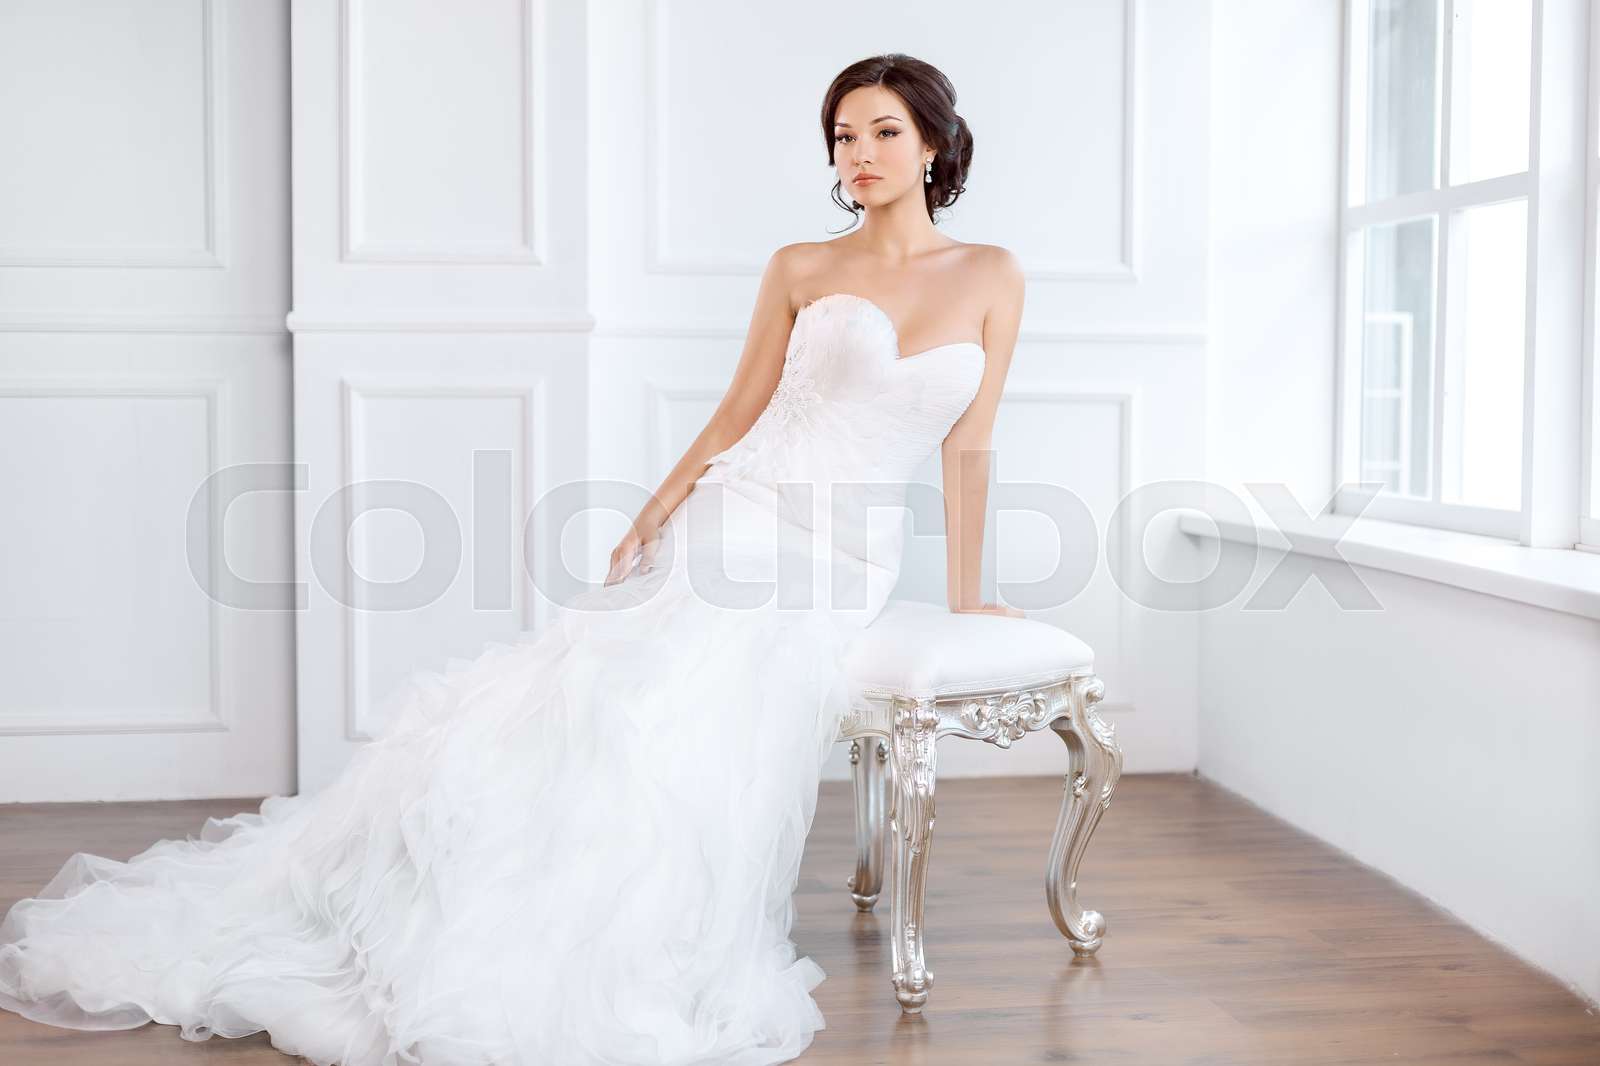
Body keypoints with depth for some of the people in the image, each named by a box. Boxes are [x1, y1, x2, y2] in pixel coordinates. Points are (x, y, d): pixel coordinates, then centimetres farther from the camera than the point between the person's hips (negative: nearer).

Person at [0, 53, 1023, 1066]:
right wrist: (647, 521, 2)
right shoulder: (801, 269, 8)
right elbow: (735, 417, 10)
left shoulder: (991, 276, 6)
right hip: (733, 524, 1)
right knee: (597, 713, -10)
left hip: (844, 569, 0)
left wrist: (966, 596, 8)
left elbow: (969, 445, 7)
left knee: (706, 752, -18)